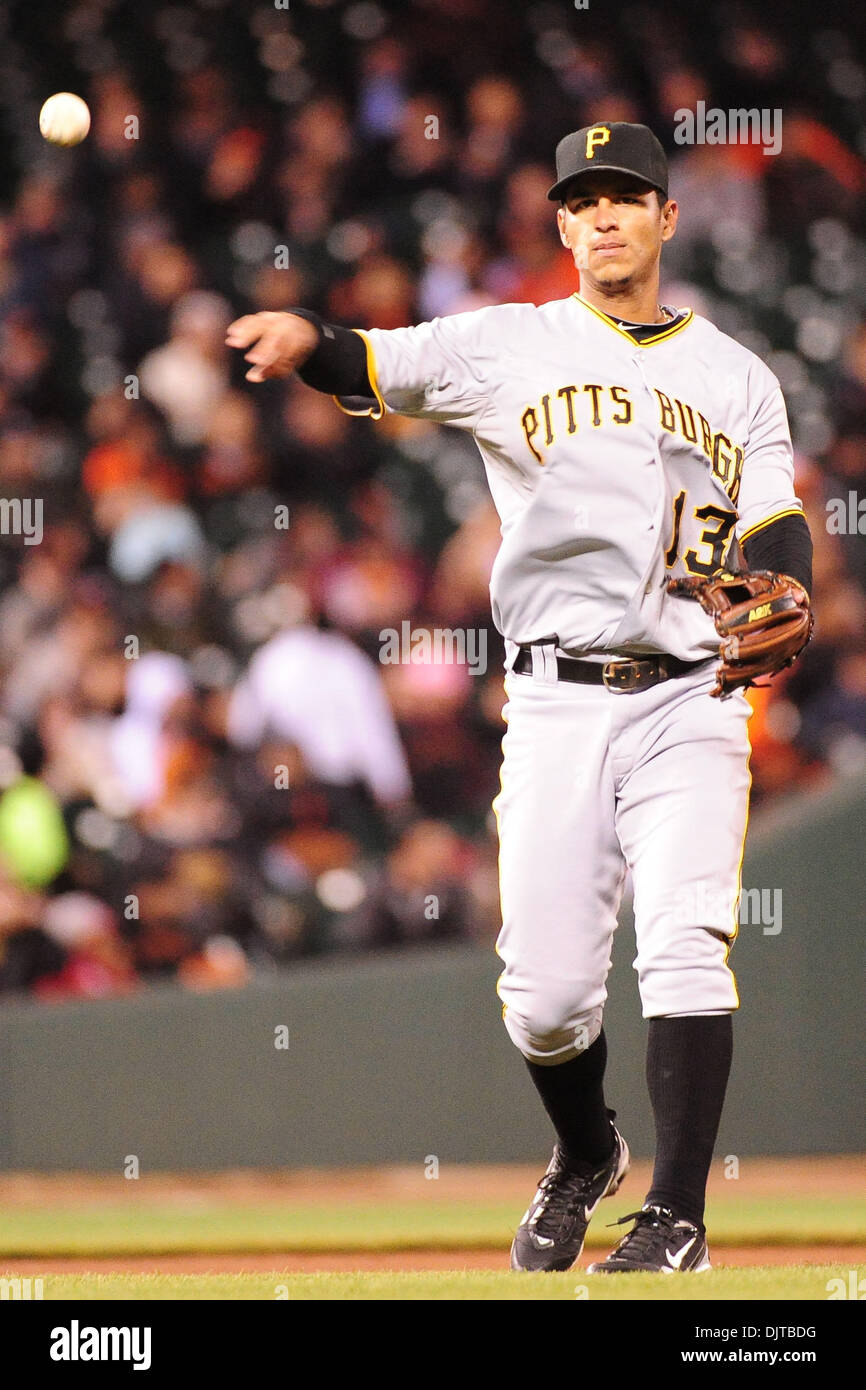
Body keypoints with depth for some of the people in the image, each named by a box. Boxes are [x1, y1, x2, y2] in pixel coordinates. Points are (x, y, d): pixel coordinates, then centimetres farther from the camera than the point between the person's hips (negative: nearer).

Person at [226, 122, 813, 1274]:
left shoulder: (738, 379, 12)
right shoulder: (510, 346, 7)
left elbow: (777, 532, 5)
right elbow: (373, 367, -7)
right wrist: (306, 338, -30)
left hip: (689, 701, 0)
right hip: (555, 701, 0)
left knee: (685, 946, -16)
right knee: (545, 993, -1)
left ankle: (676, 1214, -12)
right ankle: (585, 1156, 29)